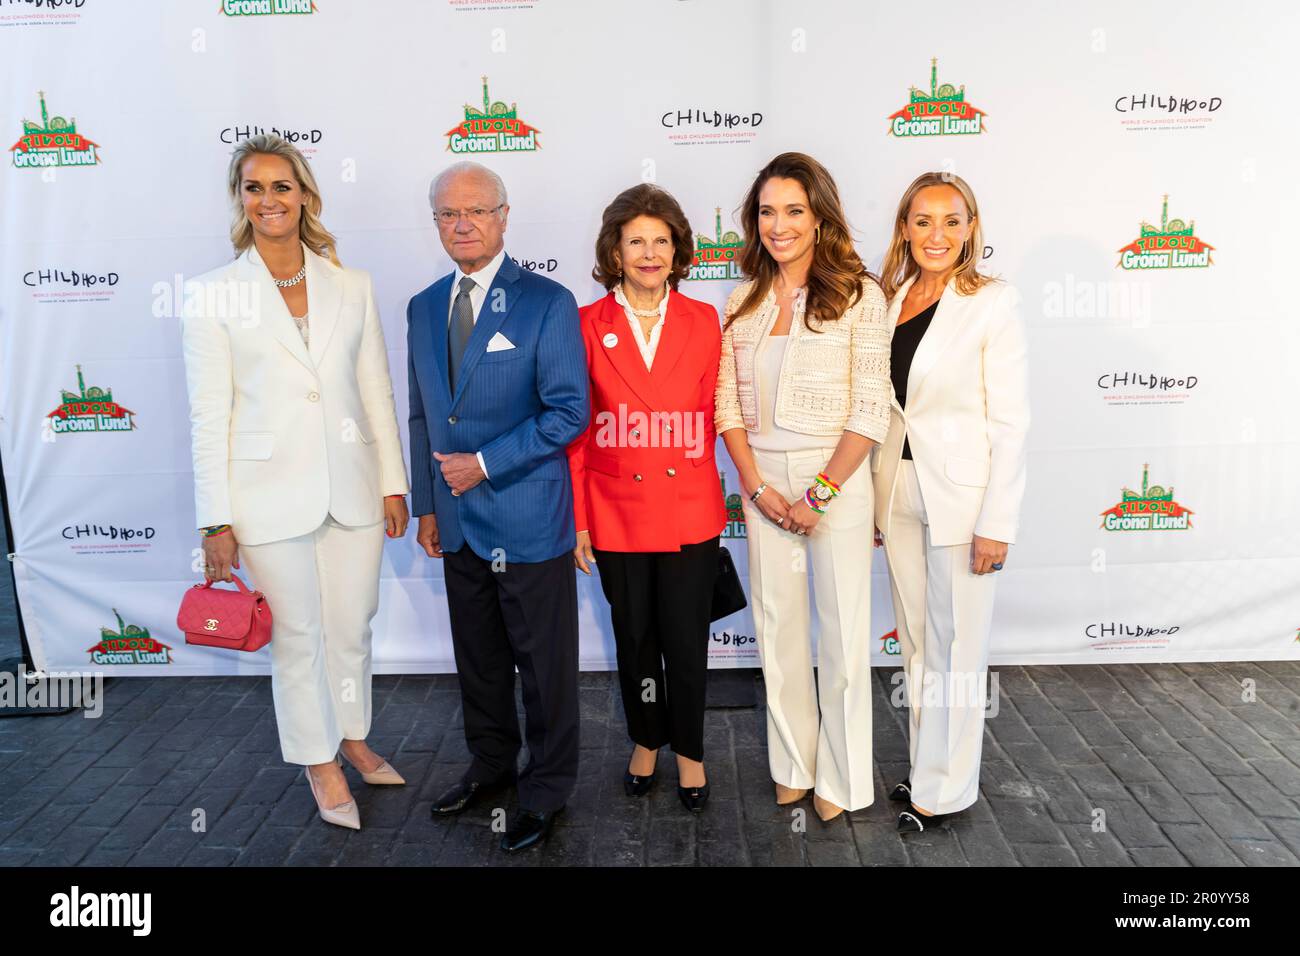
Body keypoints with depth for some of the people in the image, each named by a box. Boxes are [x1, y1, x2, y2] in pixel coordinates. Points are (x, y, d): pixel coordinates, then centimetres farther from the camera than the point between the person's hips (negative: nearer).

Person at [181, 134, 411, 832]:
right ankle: (320, 761, 31)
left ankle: (352, 735, 39)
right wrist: (217, 520, -6)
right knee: (297, 636, 10)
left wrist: (393, 483, 5)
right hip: (271, 497, -2)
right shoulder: (213, 295, -2)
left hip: (352, 488, 3)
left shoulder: (351, 288, 5)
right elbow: (209, 415, -4)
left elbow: (377, 392, 7)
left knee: (352, 626, 15)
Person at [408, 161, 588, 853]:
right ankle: (490, 764, 39)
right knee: (478, 659, 19)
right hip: (459, 522, 6)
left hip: (527, 519, -5)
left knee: (544, 664, 6)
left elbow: (568, 412, -13)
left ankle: (547, 789, 24)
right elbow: (423, 415, 15)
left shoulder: (547, 303, -9)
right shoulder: (423, 309, 10)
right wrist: (426, 504, 12)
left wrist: (484, 464, -15)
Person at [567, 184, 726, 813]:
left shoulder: (703, 321, 2)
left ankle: (689, 752, 28)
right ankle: (646, 742, 35)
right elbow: (576, 429, -1)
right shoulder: (587, 325, -1)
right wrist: (577, 517, -3)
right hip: (616, 512, 0)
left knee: (686, 640, 6)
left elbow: (709, 414, 8)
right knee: (635, 638, 14)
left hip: (689, 510, 0)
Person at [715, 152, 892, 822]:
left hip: (835, 479, -3)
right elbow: (728, 404, 5)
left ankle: (840, 777, 23)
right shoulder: (744, 301, 6)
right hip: (763, 482, 4)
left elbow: (870, 410, -10)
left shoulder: (858, 295, -6)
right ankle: (793, 764, 28)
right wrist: (757, 486, -6)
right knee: (777, 628, 11)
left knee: (843, 633, 5)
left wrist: (820, 493, -13)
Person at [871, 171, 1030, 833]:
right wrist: (872, 502, 10)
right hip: (898, 491, 6)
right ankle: (927, 767, 30)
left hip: (961, 494, -5)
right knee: (916, 641, 15)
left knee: (956, 646, 5)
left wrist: (997, 522, -14)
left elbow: (1010, 420, -11)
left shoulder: (992, 302, -9)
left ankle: (947, 788, 20)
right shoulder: (891, 301, 7)